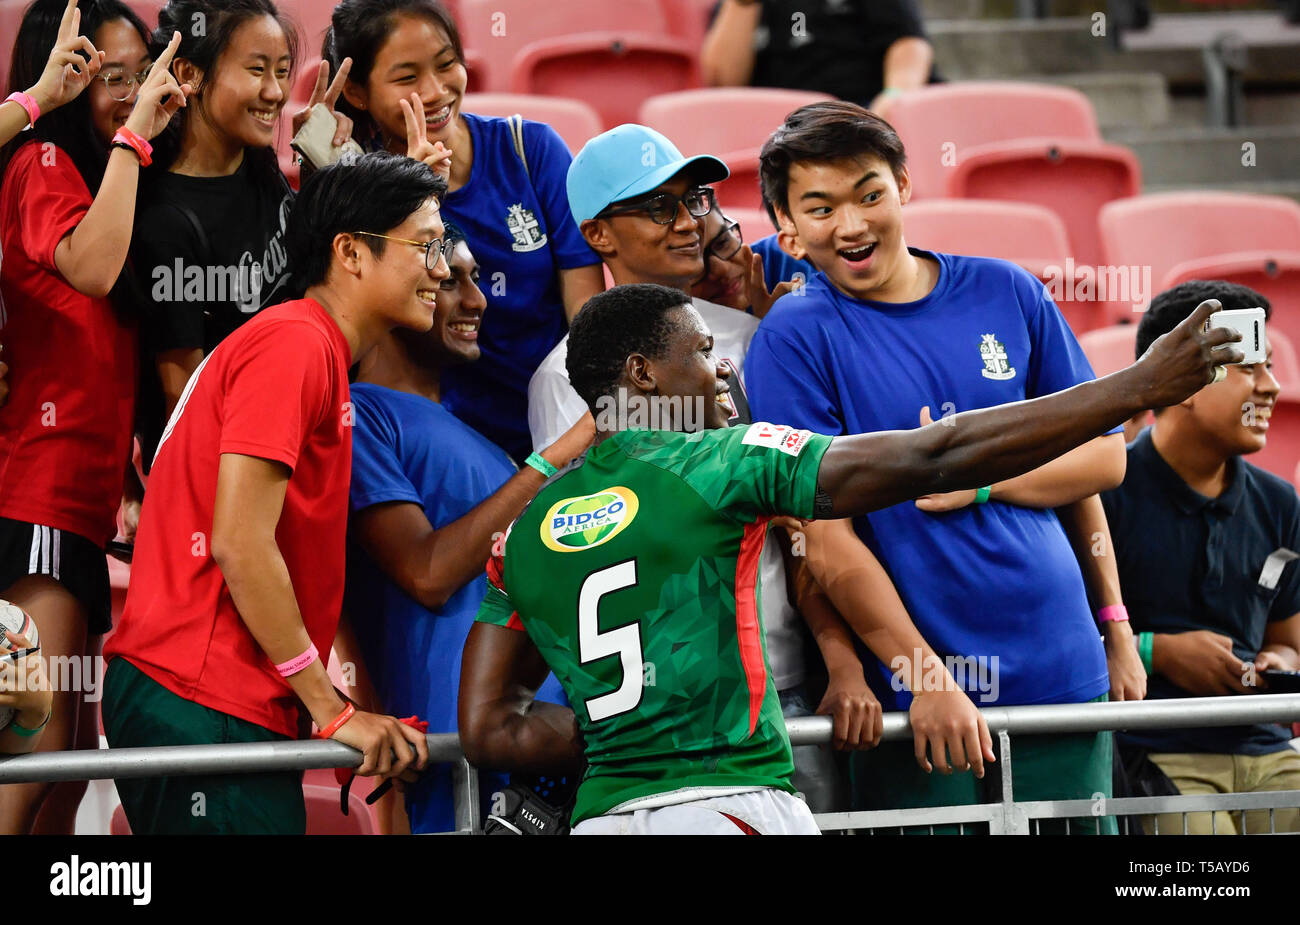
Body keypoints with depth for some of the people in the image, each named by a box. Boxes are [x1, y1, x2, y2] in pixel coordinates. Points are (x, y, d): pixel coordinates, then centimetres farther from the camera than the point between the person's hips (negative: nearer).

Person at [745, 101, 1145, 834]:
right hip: (918, 686, -3)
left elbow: (1101, 456, 10)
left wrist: (976, 479, -6)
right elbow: (824, 535, -9)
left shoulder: (1004, 293, 8)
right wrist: (924, 676, -14)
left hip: (1059, 664, 3)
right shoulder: (796, 336, -3)